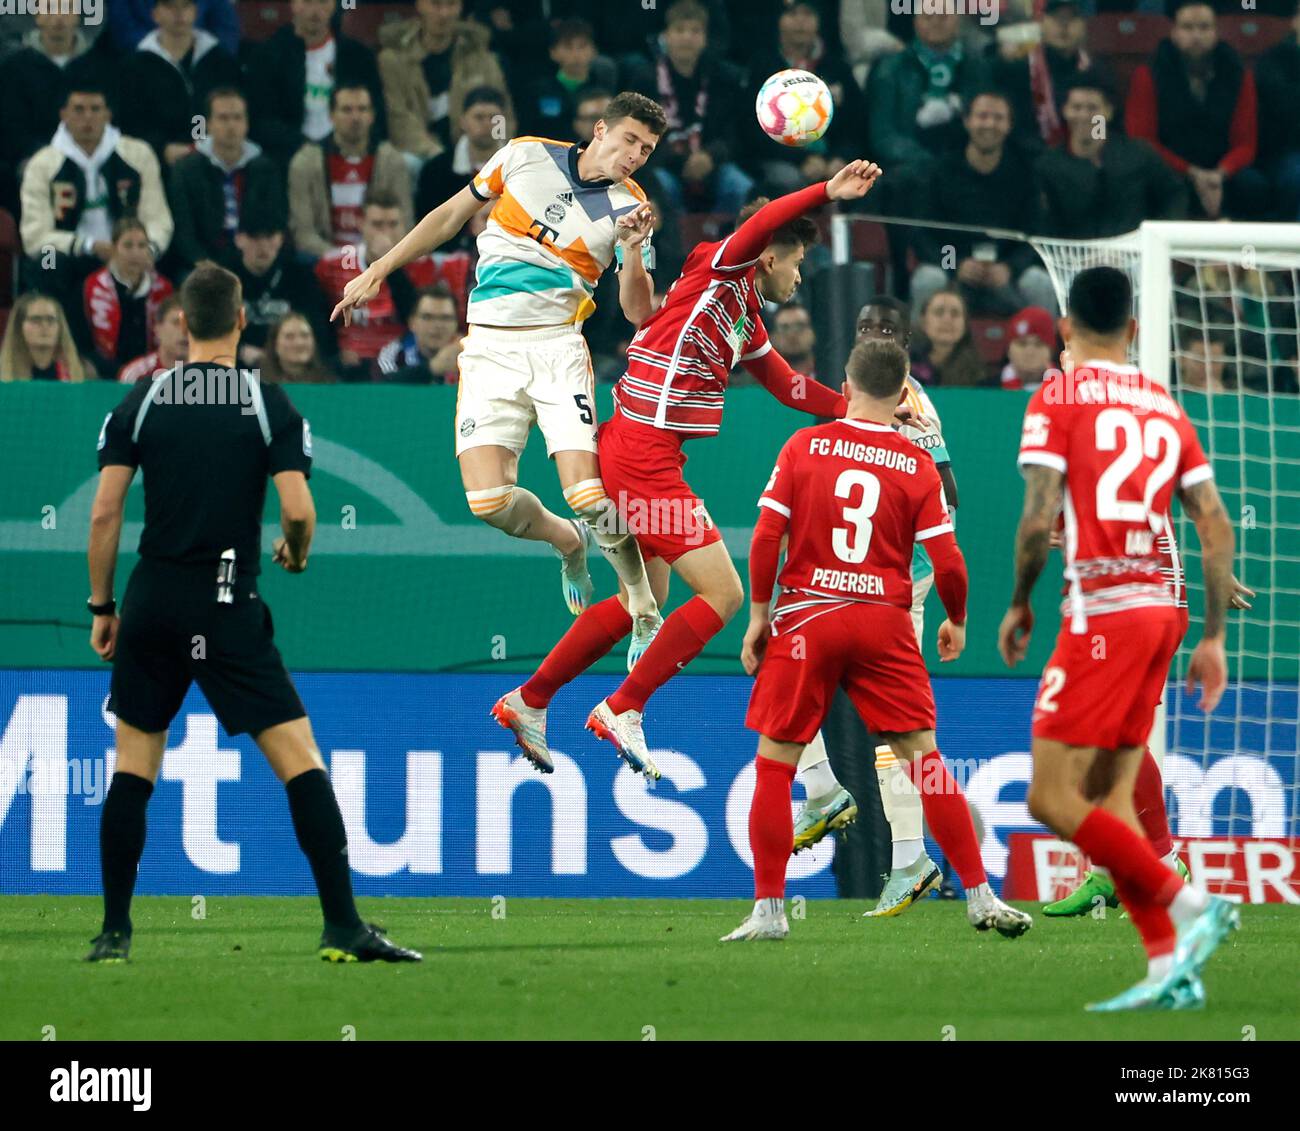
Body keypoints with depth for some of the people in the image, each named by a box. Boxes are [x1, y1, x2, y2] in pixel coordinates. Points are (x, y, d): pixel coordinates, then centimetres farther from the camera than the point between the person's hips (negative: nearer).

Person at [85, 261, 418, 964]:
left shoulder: (141, 402, 3)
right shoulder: (270, 405, -2)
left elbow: (104, 512, 0)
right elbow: (298, 510, -10)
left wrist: (101, 607, 10)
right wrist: (295, 554, 13)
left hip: (152, 606, 2)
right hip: (230, 609, -2)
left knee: (133, 767, 12)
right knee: (300, 759, -1)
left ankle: (114, 932, 9)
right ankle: (342, 927, -9)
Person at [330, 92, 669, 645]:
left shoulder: (629, 207, 1)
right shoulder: (525, 157, 4)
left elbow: (637, 312, -3)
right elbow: (450, 215, 16)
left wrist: (632, 250, -20)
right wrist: (377, 271, 16)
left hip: (558, 346, -1)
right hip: (490, 346, 1)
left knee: (589, 494, -19)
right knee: (488, 498, -15)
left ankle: (646, 616, -1)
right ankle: (566, 540, 18)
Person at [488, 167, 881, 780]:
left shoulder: (746, 321, 19)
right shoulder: (715, 271, -7)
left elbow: (790, 388, 29)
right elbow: (760, 225, -28)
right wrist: (827, 192, -36)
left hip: (645, 457, 10)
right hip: (641, 449, -10)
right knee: (722, 593, -10)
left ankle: (528, 702, 28)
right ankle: (622, 712, -4)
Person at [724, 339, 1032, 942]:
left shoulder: (803, 446, -1)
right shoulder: (918, 466, 0)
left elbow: (766, 536, -4)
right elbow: (947, 561, -2)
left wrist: (758, 614, 5)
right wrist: (956, 621, 16)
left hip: (806, 619, -1)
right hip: (885, 621, 1)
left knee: (774, 762, 6)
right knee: (925, 759, 4)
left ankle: (768, 910, 4)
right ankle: (980, 896, 3)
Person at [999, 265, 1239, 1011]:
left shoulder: (1059, 400, -2)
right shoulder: (1165, 407, 14)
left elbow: (1039, 518, -11)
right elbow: (1217, 528, 11)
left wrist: (1020, 604, 5)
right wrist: (1214, 638, 16)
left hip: (1102, 612, -7)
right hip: (1161, 609, 7)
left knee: (1053, 797, -6)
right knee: (1110, 799, 11)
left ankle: (1189, 906, -16)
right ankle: (1170, 966, 2)